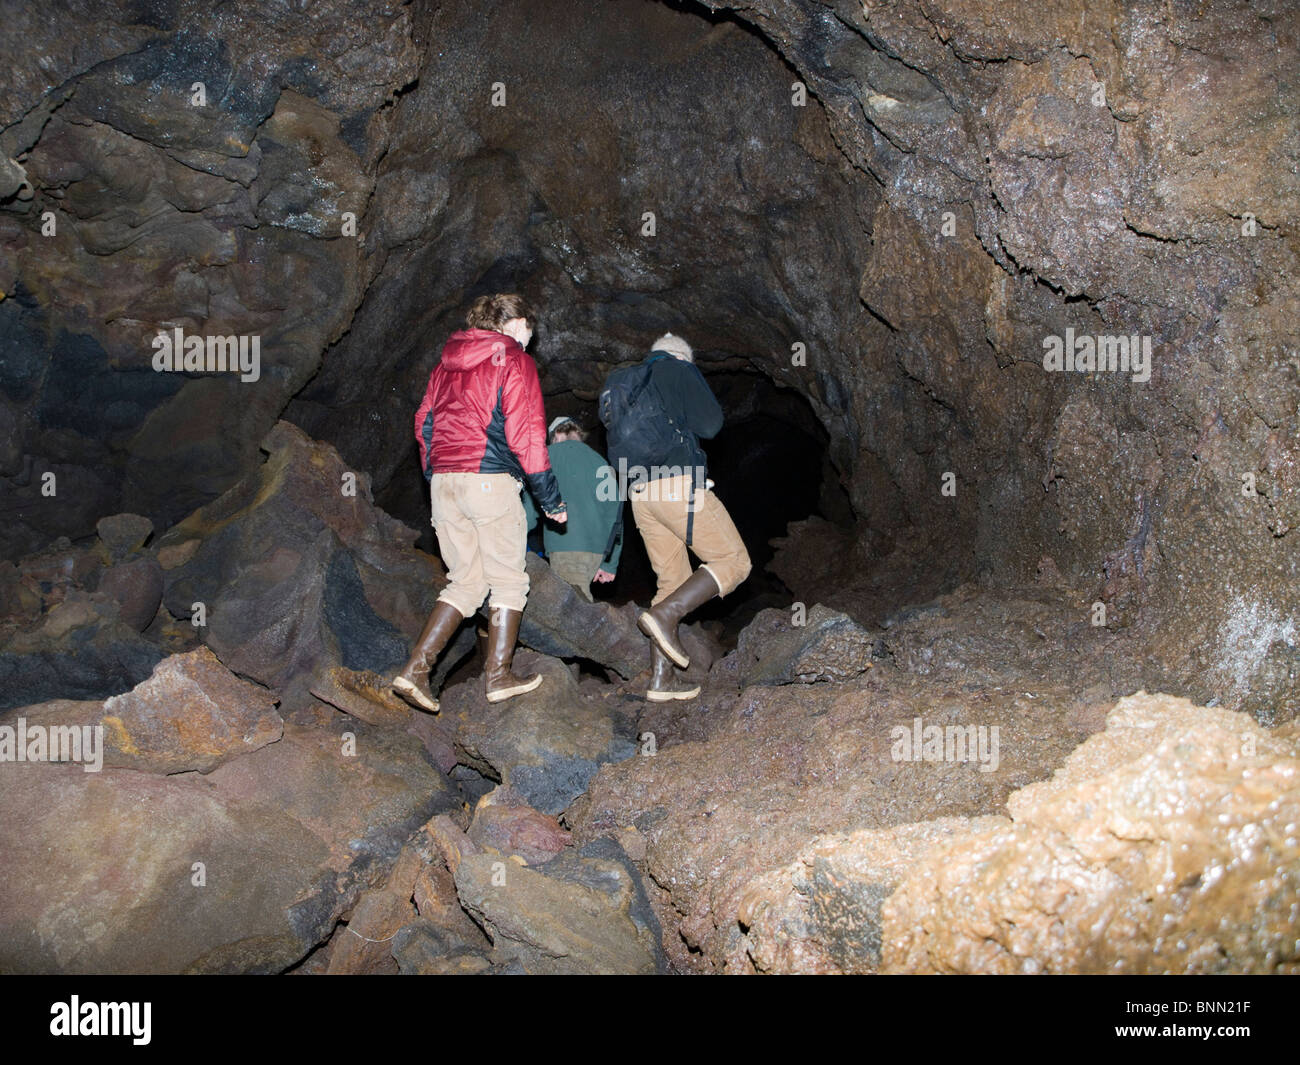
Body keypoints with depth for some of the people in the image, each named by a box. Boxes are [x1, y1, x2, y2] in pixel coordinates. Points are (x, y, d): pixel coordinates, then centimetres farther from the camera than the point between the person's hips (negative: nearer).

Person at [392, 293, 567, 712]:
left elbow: (424, 423, 18)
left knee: (466, 580, 11)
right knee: (508, 579, 6)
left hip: (443, 481, 7)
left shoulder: (447, 363, 19)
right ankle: (497, 676, 9)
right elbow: (525, 434, -7)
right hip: (490, 479, -6)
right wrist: (551, 498, -3)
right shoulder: (514, 361, -1)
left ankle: (416, 667, 0)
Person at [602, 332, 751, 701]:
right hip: (678, 482, -8)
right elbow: (710, 424, -4)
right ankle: (664, 614, -20)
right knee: (734, 561, -2)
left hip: (640, 494, 8)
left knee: (672, 580, 12)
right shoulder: (679, 370, 5)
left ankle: (661, 679, 6)